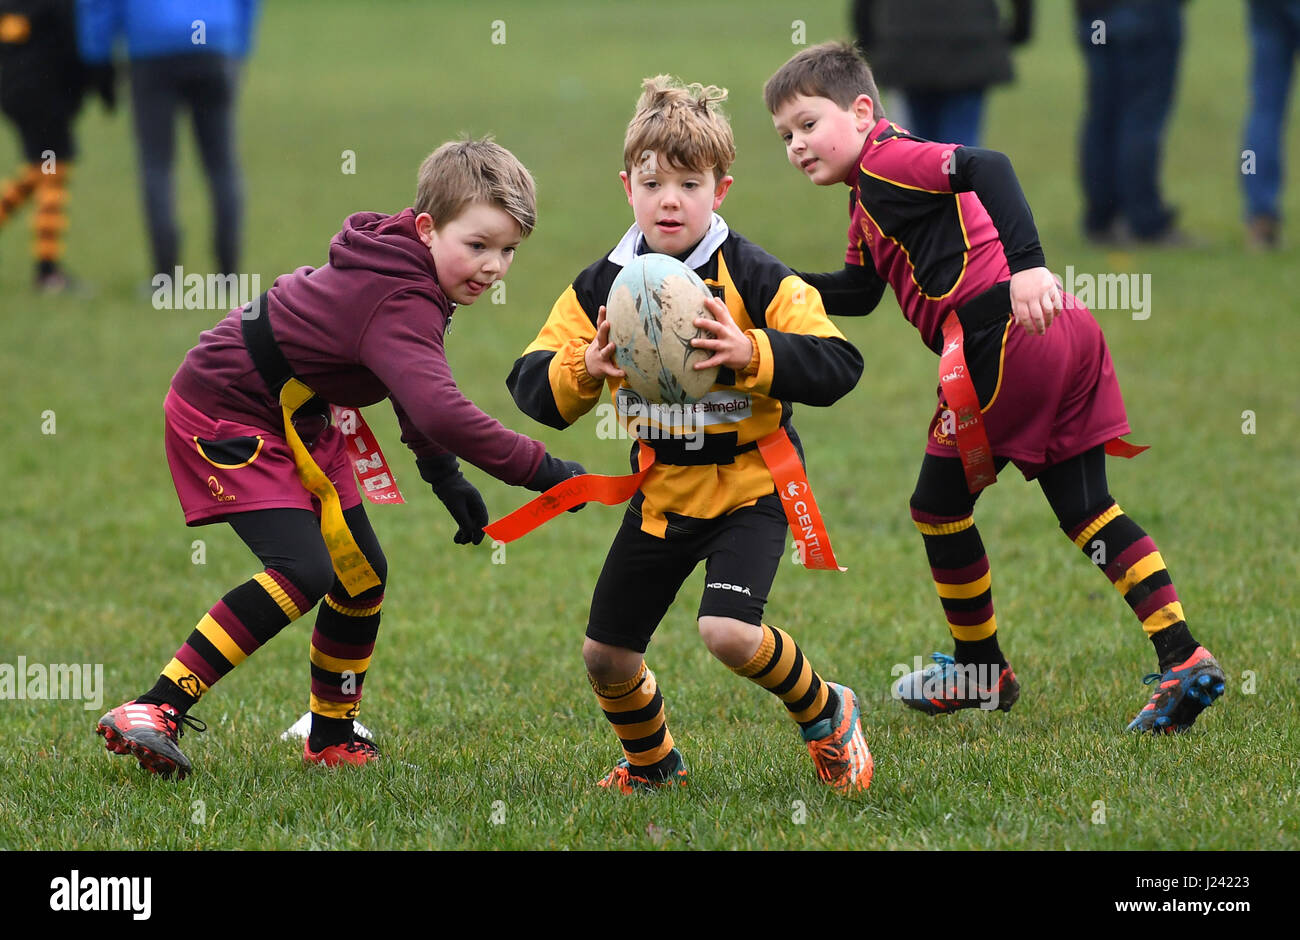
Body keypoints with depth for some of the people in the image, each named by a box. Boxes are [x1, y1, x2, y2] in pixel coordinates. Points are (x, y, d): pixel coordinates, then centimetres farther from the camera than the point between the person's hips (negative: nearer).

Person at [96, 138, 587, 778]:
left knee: (361, 574, 10)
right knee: (303, 571, -23)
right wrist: (541, 471, -41)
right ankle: (152, 713, -22)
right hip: (225, 410, -10)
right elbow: (440, 413, -46)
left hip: (294, 421, 10)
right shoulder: (399, 304, -31)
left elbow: (413, 388, 21)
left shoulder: (410, 273, 1)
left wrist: (445, 475, 16)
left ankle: (332, 739, 25)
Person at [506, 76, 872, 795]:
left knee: (728, 632, -24)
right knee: (606, 653, 8)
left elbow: (838, 366, -20)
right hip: (662, 492, 5)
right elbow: (530, 387, -5)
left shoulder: (754, 279, -14)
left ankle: (826, 715, 4)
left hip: (749, 485, -5)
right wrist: (586, 370, -26)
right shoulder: (600, 288, -3)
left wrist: (752, 354, -35)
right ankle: (651, 764, 38)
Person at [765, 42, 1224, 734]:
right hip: (1067, 339, 10)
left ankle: (981, 670, 20)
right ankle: (1184, 658, 1)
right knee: (1087, 509, 11)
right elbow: (856, 293, 34)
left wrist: (1025, 264, -31)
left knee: (939, 506, 8)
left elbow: (986, 168, -21)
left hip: (1001, 336, -10)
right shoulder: (867, 202, 25)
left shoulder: (887, 161, -5)